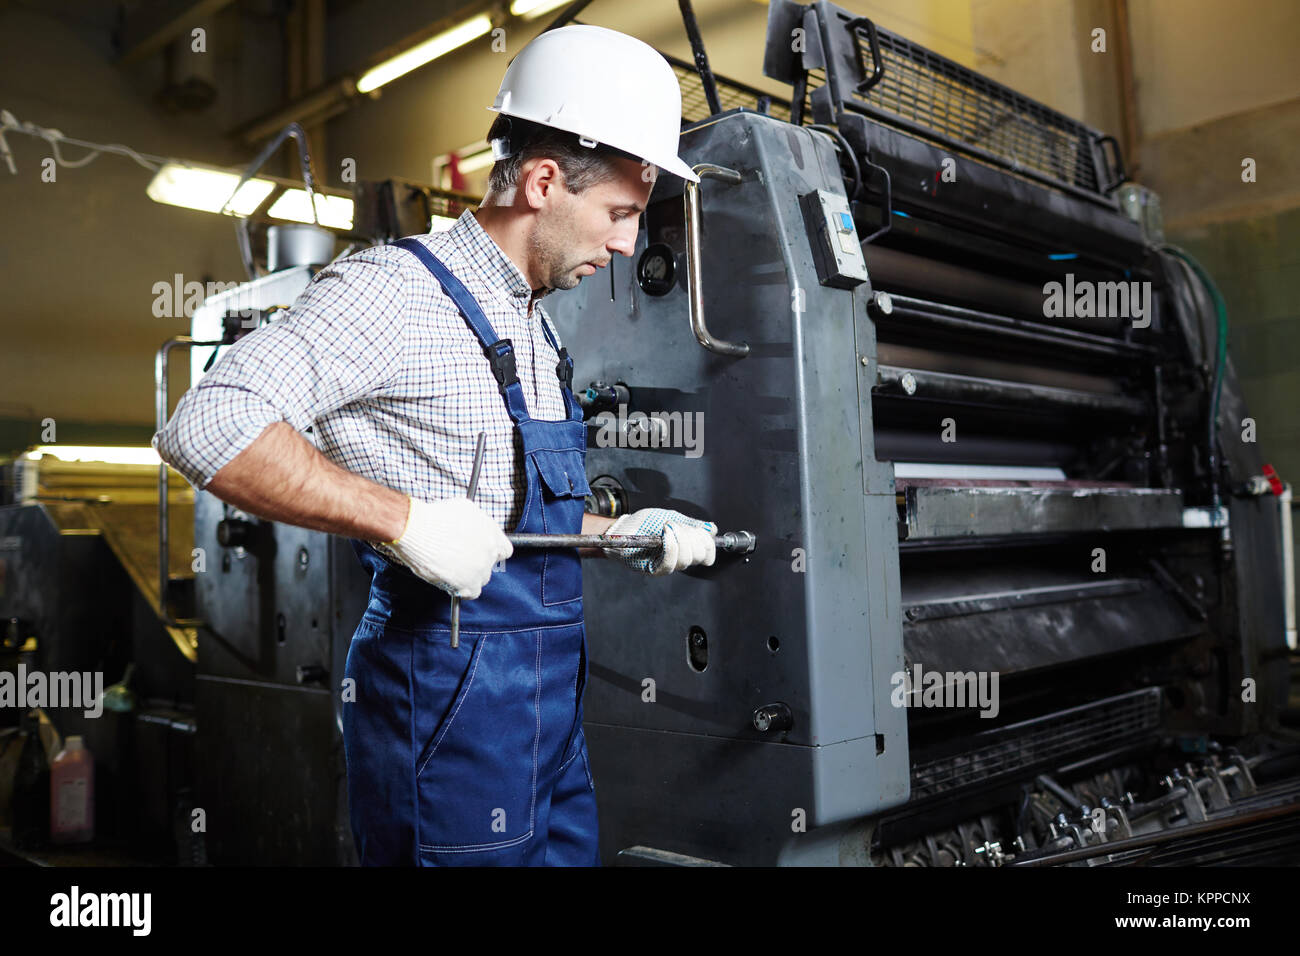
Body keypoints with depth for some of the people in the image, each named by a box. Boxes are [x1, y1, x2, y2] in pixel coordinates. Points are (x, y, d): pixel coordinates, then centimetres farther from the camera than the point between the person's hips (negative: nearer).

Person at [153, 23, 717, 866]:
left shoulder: (535, 326, 16)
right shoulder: (398, 289, -12)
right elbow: (206, 427, -23)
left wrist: (621, 534, 11)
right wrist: (402, 519, -27)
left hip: (550, 701, 9)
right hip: (453, 705, -9)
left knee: (570, 851, 17)